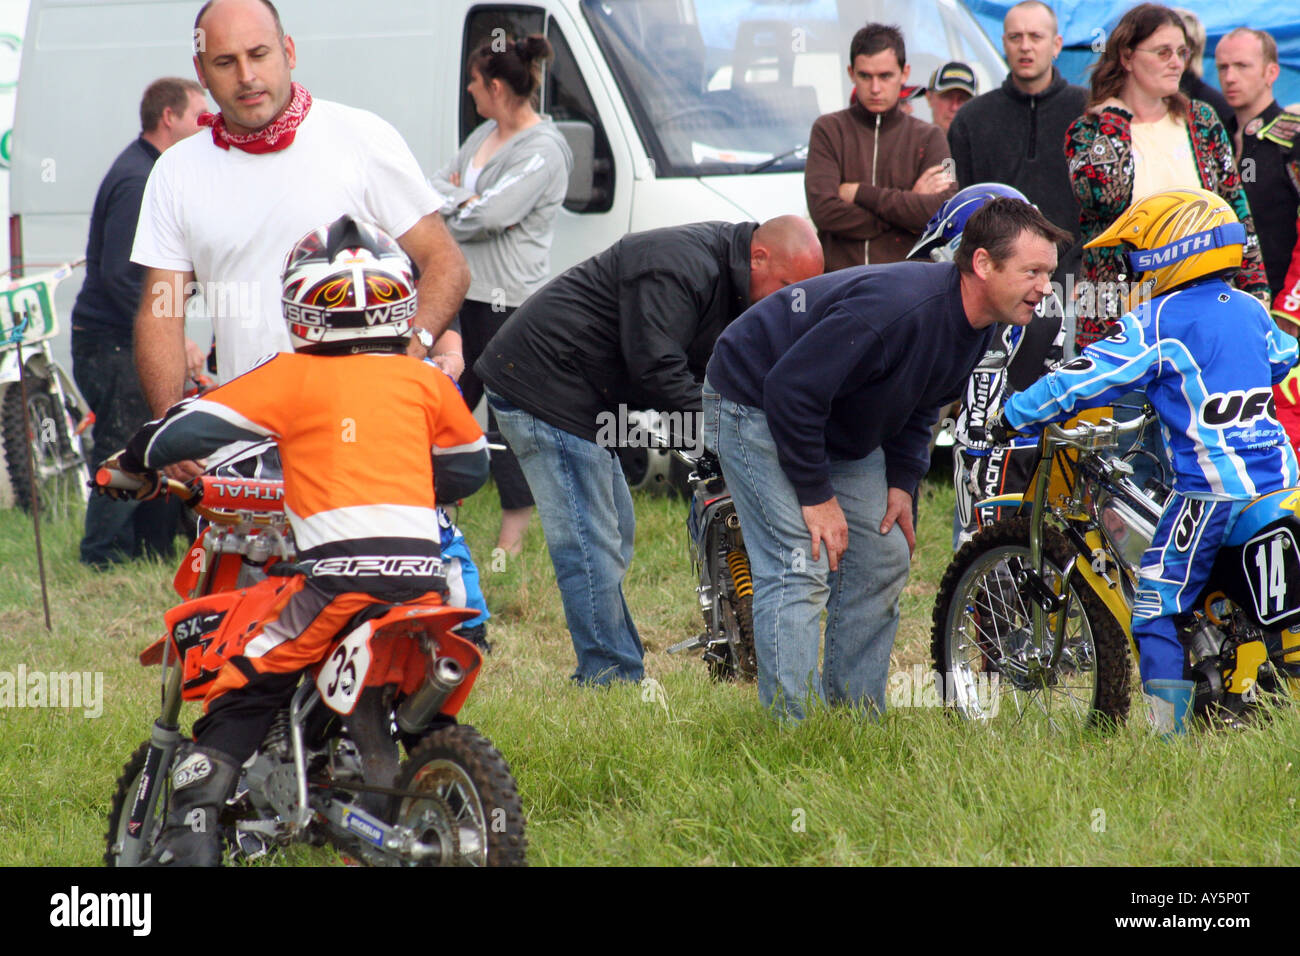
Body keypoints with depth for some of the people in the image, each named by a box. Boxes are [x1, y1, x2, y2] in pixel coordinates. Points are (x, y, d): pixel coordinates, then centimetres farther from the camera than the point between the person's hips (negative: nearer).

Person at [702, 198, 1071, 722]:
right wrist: (815, 495, -27)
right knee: (799, 570, -18)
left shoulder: (976, 328, -6)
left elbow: (919, 404, 13)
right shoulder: (897, 307, -36)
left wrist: (901, 482, 1)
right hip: (758, 408, -10)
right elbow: (791, 389, -34)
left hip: (842, 431, 10)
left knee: (882, 563, 7)